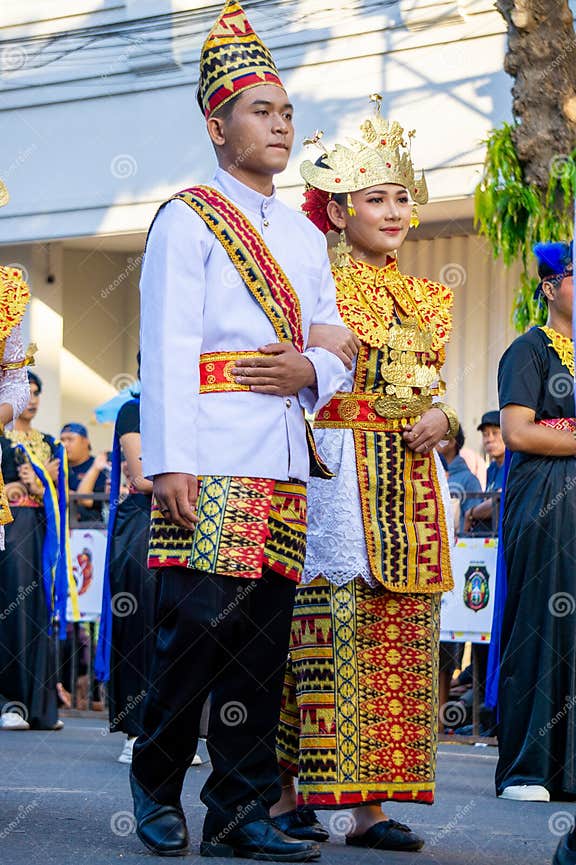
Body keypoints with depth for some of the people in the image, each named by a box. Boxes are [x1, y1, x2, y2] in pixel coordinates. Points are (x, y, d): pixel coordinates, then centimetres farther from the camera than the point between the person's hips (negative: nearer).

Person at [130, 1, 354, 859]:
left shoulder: (304, 234, 22)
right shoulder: (188, 220, 2)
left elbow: (336, 342, 21)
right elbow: (167, 348, -6)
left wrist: (313, 369, -4)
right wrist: (171, 460, -15)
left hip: (285, 467, 6)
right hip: (212, 464, -6)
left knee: (263, 640, 3)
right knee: (199, 626, -11)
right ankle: (157, 782, 9)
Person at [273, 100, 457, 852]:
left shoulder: (425, 300, 18)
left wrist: (440, 420, 1)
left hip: (411, 484, 6)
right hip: (336, 473, -6)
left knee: (400, 639, 2)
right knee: (328, 632, -9)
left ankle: (371, 803, 4)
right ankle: (289, 791, -2)